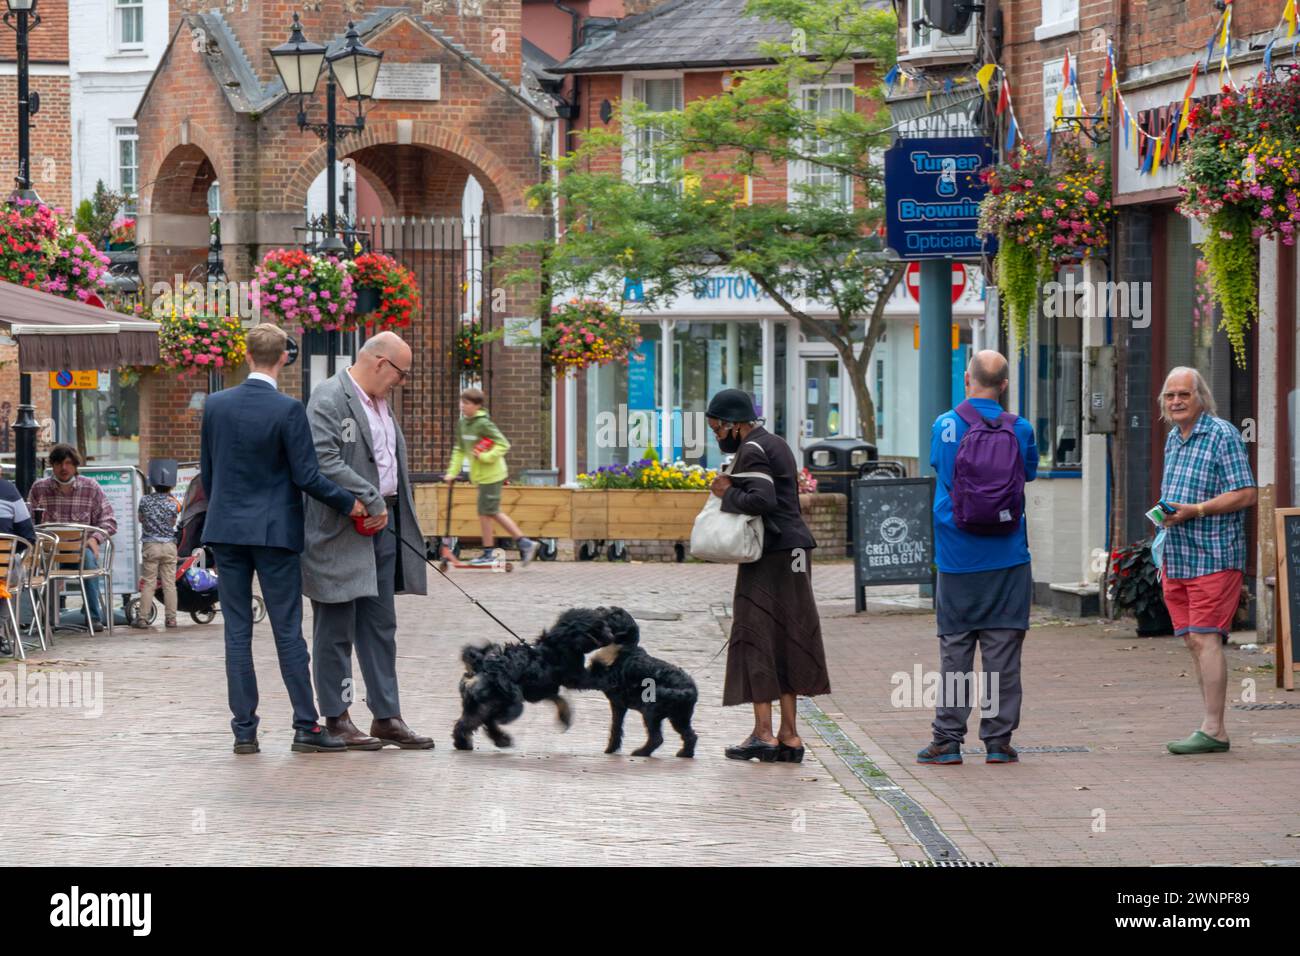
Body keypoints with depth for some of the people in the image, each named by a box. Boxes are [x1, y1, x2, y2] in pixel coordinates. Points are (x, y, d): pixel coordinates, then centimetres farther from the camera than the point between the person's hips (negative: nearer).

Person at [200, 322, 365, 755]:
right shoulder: (288, 409, -12)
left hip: (226, 530, 4)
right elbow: (306, 475, -12)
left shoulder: (216, 405, 2)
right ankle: (306, 727, 4)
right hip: (274, 532, -4)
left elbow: (207, 471, 10)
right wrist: (348, 503, 0)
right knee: (287, 632, 2)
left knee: (237, 632, 5)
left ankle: (244, 731, 5)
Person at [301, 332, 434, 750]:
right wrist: (371, 501, -21)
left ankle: (386, 716, 14)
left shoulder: (379, 402, 16)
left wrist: (392, 512, 12)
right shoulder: (328, 401, -14)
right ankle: (336, 720, 7)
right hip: (340, 530, -9)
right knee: (336, 629, 1)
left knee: (381, 627, 10)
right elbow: (324, 463, -23)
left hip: (383, 523, 9)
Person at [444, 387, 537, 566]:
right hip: (480, 475, 9)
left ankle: (489, 553, 10)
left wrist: (485, 457, -23)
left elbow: (503, 444, -19)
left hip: (490, 474, -9)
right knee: (494, 512, 13)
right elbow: (459, 449, 14)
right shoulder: (462, 423, 7)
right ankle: (524, 543, 19)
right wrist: (453, 471, 7)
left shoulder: (483, 424, -18)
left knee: (485, 512, -2)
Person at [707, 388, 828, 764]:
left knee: (757, 638, -5)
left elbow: (763, 500, -25)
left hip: (771, 557, -10)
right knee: (785, 640, 10)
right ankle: (789, 735, 10)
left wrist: (728, 494, -11)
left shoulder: (752, 451, -12)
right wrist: (733, 489, 5)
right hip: (793, 551, 10)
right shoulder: (776, 445, 19)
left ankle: (764, 733, -7)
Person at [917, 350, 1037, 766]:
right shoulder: (1020, 430, -3)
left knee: (954, 650, 5)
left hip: (957, 560, 0)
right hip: (1007, 560, 0)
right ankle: (998, 740, 4)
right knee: (1002, 649, 4)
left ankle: (947, 739, 4)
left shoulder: (944, 426, -4)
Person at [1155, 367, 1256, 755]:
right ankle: (1214, 728, 10)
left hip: (1213, 557, -8)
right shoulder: (1173, 439, 17)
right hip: (1178, 558, 8)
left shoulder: (1222, 435, -9)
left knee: (1205, 639, -13)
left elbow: (1245, 494, -15)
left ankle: (1213, 730, -12)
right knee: (1193, 642, 7)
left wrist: (1194, 511, -20)